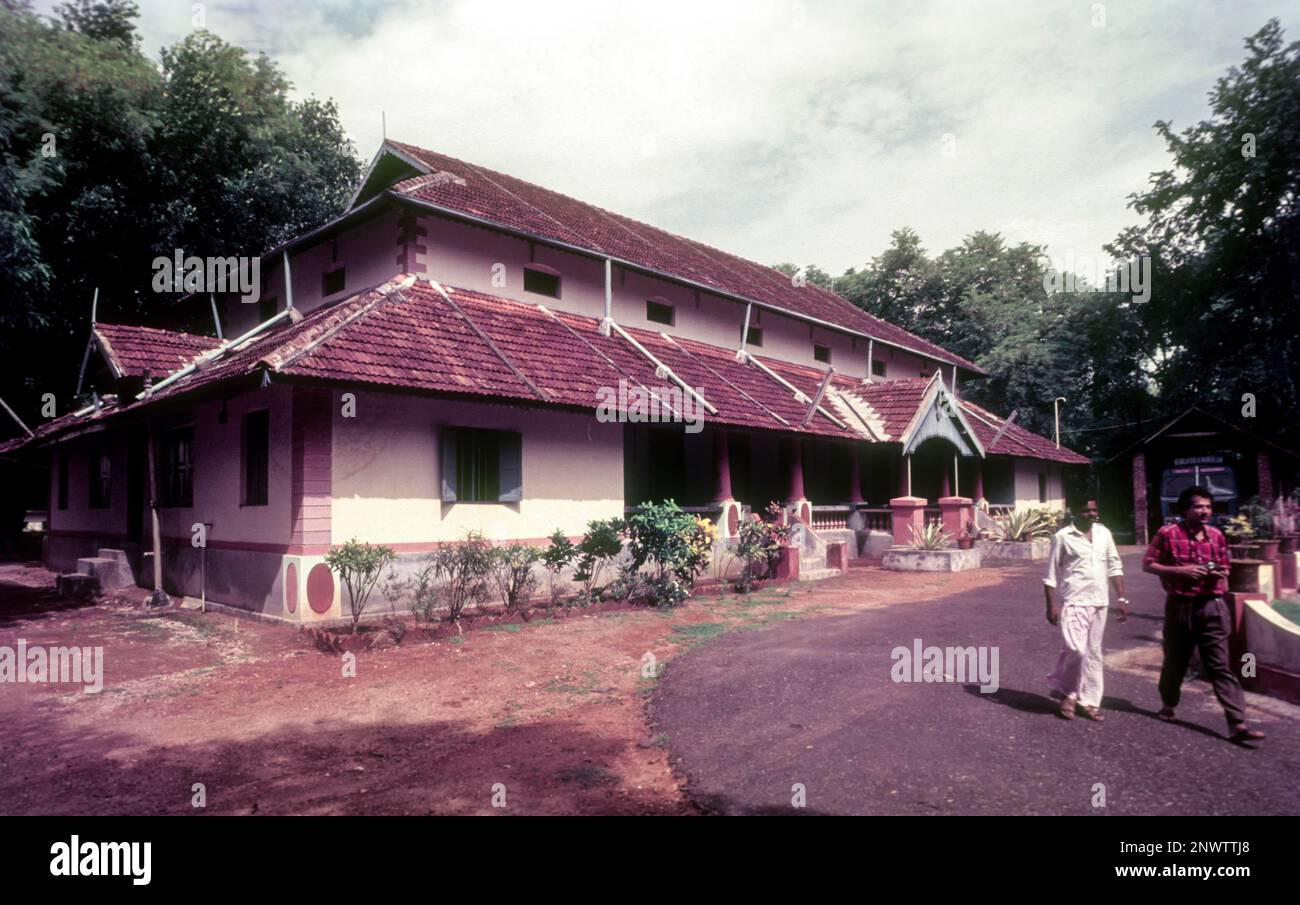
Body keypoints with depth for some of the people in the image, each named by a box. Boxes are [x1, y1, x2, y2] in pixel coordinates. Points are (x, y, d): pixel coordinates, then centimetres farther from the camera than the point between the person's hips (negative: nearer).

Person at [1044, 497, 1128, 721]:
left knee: (1094, 653, 10)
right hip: (1074, 603, -5)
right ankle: (1065, 691, 9)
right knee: (1076, 650, -14)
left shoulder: (1103, 533, 7)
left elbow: (1114, 567, 12)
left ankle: (1089, 701, 20)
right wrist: (1051, 605, -8)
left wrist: (1121, 598, 6)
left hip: (1099, 603, 5)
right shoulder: (1063, 537, -7)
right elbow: (1051, 574, -5)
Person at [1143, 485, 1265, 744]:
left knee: (1221, 665, -3)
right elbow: (1147, 564, -4)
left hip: (1212, 607, 2)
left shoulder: (1217, 535, 6)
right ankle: (1168, 705, 34)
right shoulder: (1167, 534, -6)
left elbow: (1224, 567, 18)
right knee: (1175, 661, 13)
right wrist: (1180, 570, -16)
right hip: (1180, 606, -2)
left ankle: (1237, 724, -6)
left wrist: (1220, 573, -6)